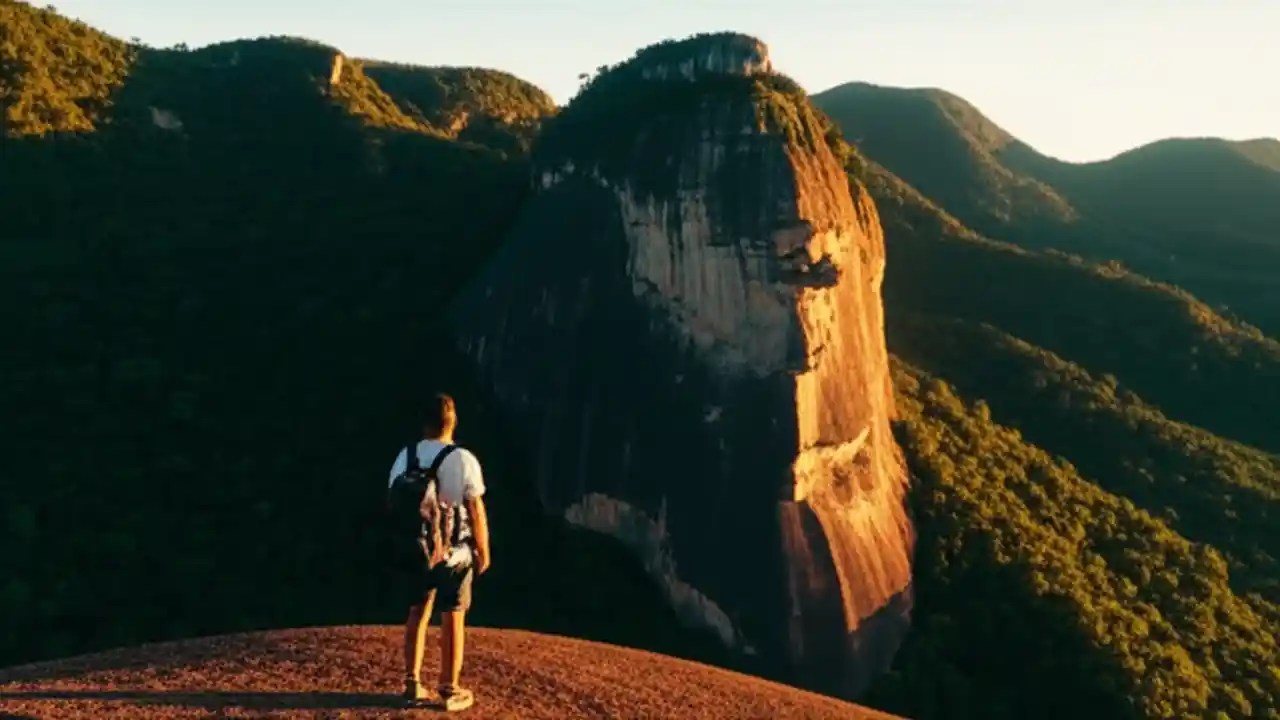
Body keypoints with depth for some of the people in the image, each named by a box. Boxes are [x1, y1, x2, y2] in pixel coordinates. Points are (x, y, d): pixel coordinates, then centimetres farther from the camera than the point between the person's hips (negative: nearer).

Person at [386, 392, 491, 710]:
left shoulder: (405, 457, -1)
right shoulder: (463, 459, -15)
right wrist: (483, 551, -3)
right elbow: (476, 510, -13)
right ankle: (450, 690, 12)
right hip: (454, 553, -4)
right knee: (452, 619, 5)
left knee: (417, 613, 16)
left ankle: (412, 685, 20)